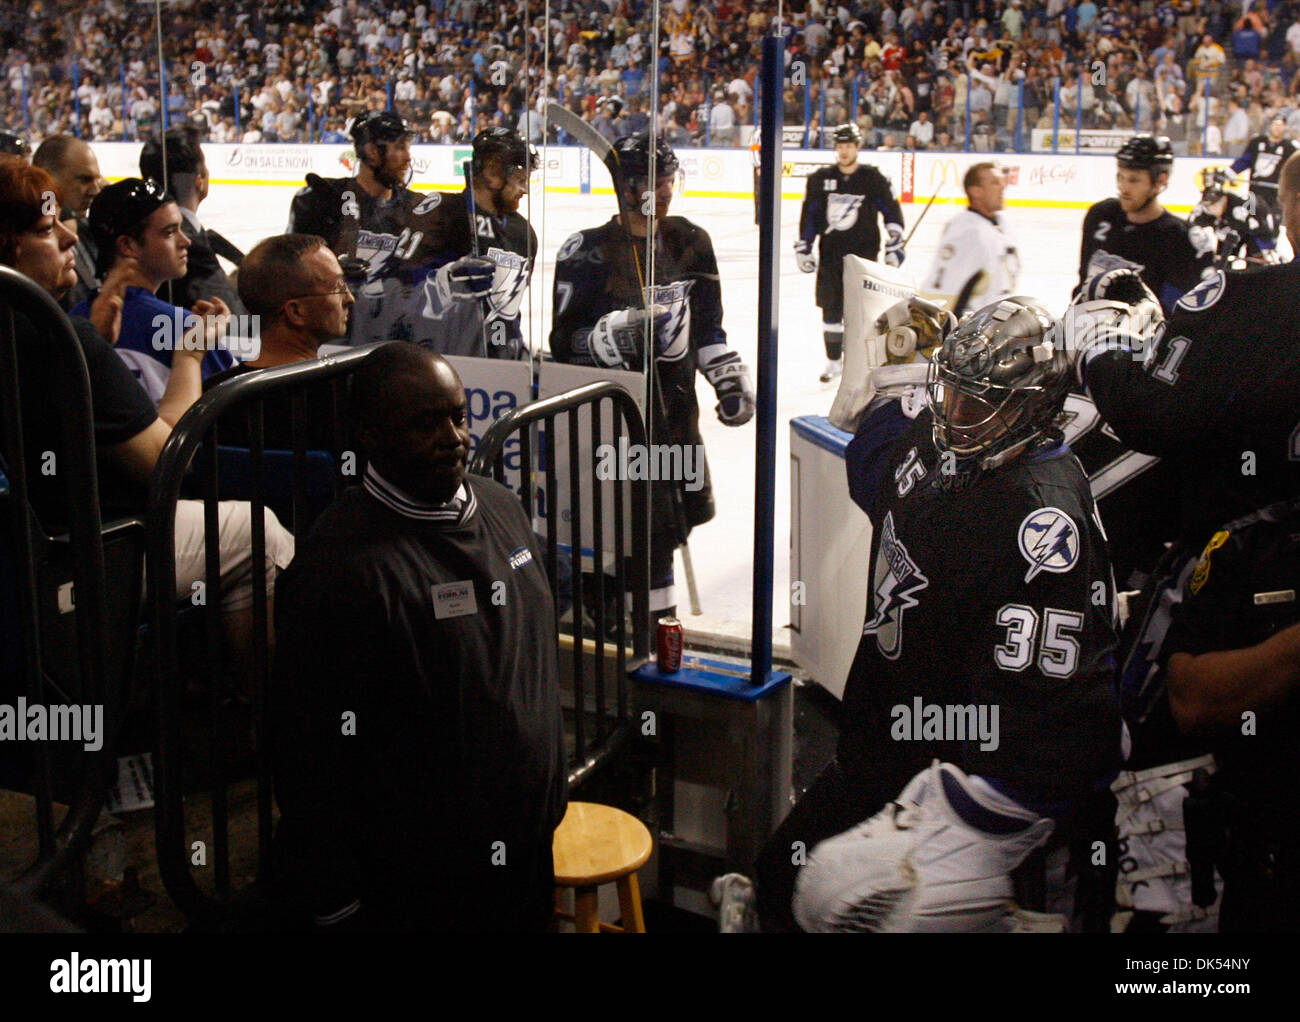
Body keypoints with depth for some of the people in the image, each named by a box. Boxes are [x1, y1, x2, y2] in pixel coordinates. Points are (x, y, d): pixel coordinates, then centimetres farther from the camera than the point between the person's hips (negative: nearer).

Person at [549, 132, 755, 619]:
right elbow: (565, 341, -13)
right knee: (654, 527, -10)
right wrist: (624, 331, -28)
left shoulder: (690, 242, 8)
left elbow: (708, 324, 17)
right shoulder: (588, 251, -11)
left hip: (676, 401, 7)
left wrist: (732, 379, 7)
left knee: (690, 507, 15)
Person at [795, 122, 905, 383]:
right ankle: (834, 361, 17)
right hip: (830, 254, 3)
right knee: (831, 309, 5)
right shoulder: (820, 179, 6)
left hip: (863, 254, -3)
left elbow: (892, 212, 4)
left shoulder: (873, 179, -1)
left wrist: (894, 245, 0)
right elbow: (809, 215, 11)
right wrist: (803, 247, 7)